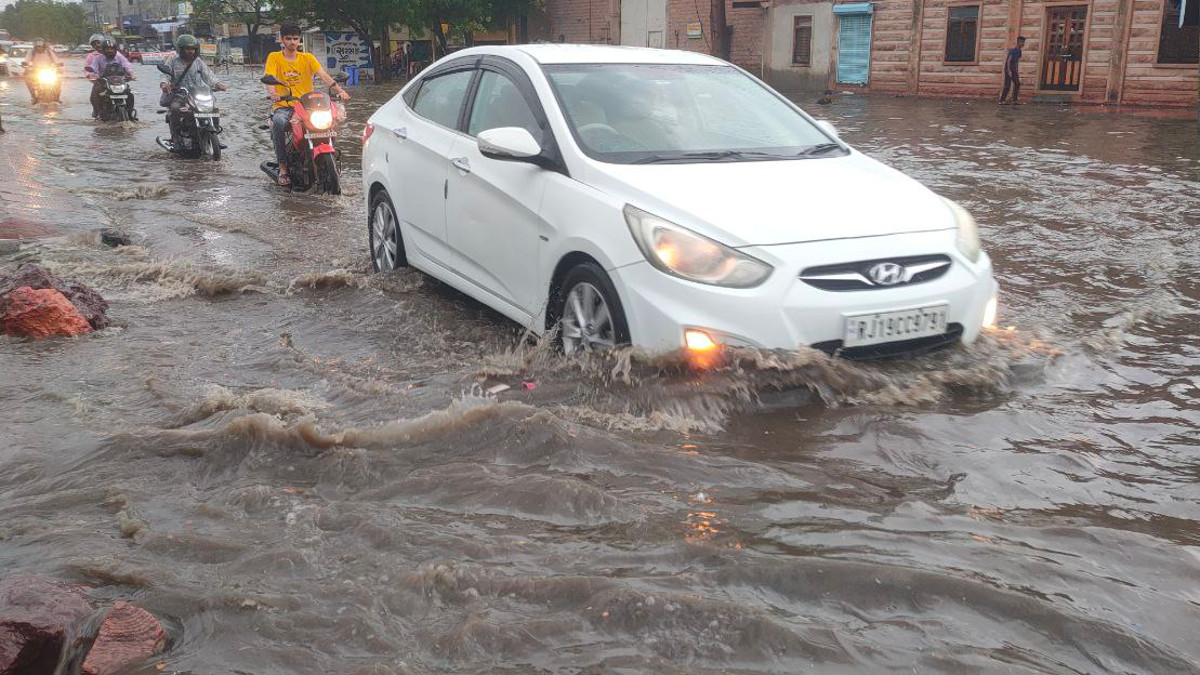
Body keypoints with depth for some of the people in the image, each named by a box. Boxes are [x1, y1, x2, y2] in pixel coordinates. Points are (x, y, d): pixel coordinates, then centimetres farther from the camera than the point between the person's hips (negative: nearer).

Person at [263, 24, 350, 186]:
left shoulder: (307, 58, 10)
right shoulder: (274, 57, 5)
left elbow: (323, 75, -4)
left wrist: (339, 90, -21)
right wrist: (273, 93, -33)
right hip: (283, 106, -2)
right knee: (278, 122, -36)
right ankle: (283, 168, -27)